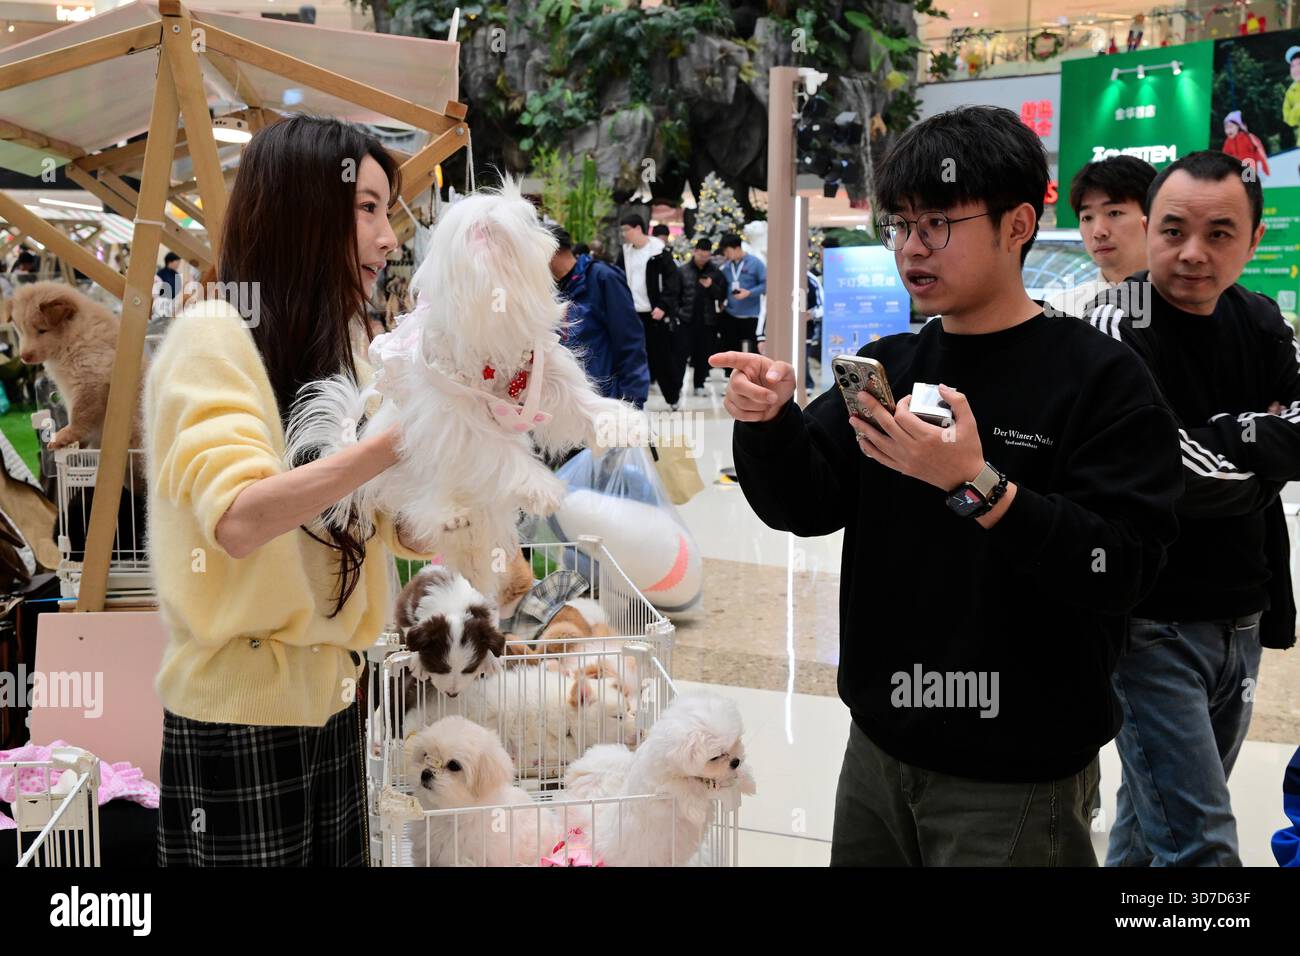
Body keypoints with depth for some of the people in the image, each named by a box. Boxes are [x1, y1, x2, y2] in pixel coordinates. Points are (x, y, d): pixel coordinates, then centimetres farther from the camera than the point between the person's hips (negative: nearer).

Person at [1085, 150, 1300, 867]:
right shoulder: (1119, 325, -15)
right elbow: (1182, 481, -22)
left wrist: (1229, 436, -17)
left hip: (1242, 622, 7)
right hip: (1150, 624, -7)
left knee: (1156, 821, 20)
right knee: (1201, 849, -6)